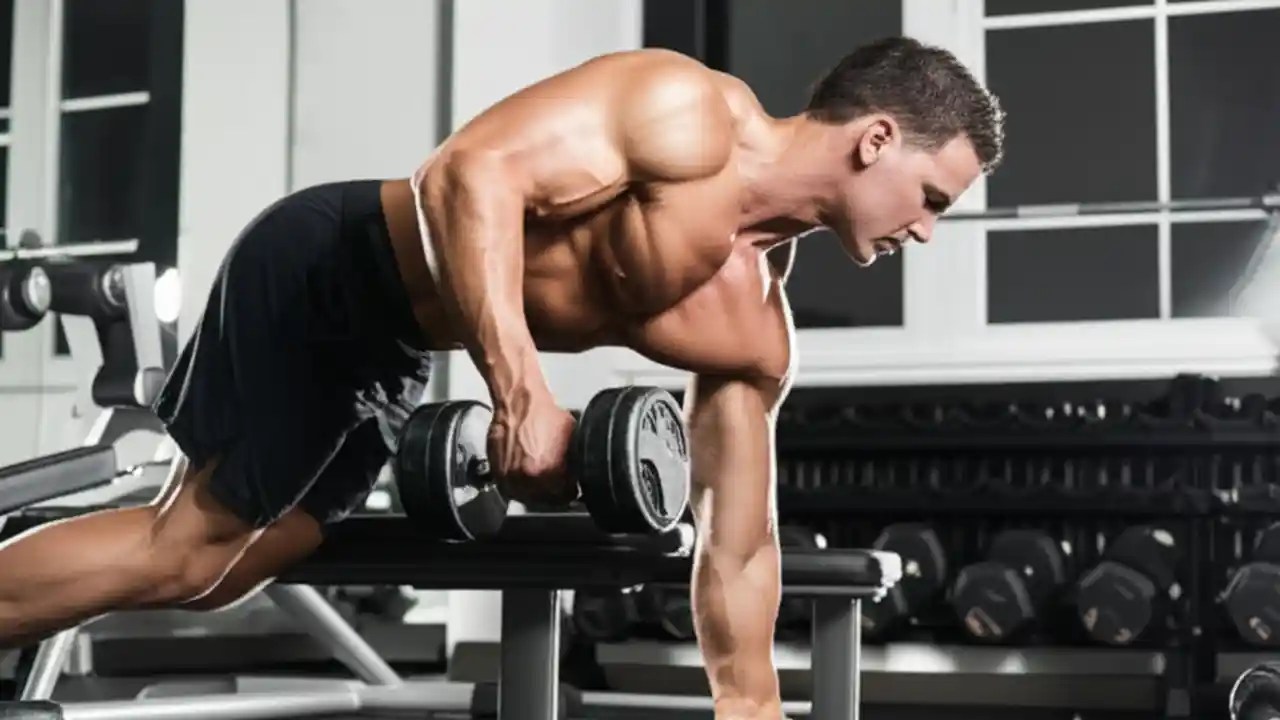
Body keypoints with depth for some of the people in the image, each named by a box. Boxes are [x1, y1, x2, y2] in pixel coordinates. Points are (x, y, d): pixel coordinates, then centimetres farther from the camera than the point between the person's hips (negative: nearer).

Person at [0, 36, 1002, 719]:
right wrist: (523, 394, -36)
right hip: (325, 269, -8)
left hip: (391, 356, 8)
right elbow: (473, 171, -31)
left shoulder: (756, 334, 0)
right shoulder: (693, 113, -22)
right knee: (191, 542, -6)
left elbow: (739, 550, 6)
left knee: (211, 567, 10)